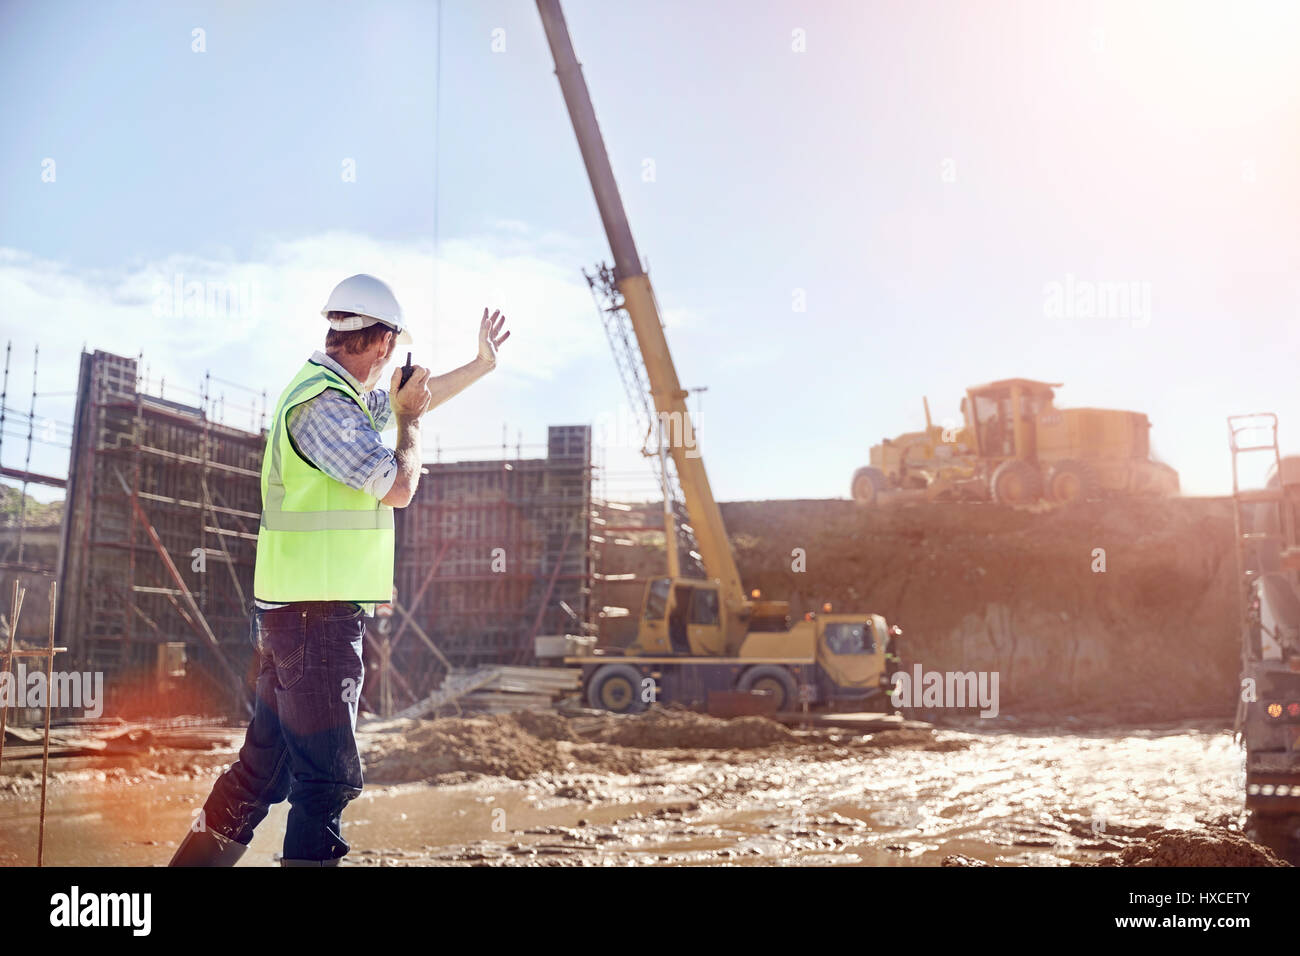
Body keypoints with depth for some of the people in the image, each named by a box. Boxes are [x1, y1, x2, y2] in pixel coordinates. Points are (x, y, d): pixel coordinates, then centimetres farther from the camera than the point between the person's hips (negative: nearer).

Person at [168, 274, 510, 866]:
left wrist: (481, 364, 37)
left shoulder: (342, 395, 15)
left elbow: (416, 399, 31)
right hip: (318, 616, -10)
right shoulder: (324, 404, -16)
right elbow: (398, 487, -19)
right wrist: (409, 419, -2)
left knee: (263, 770, 16)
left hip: (292, 613, 10)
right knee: (328, 778, -4)